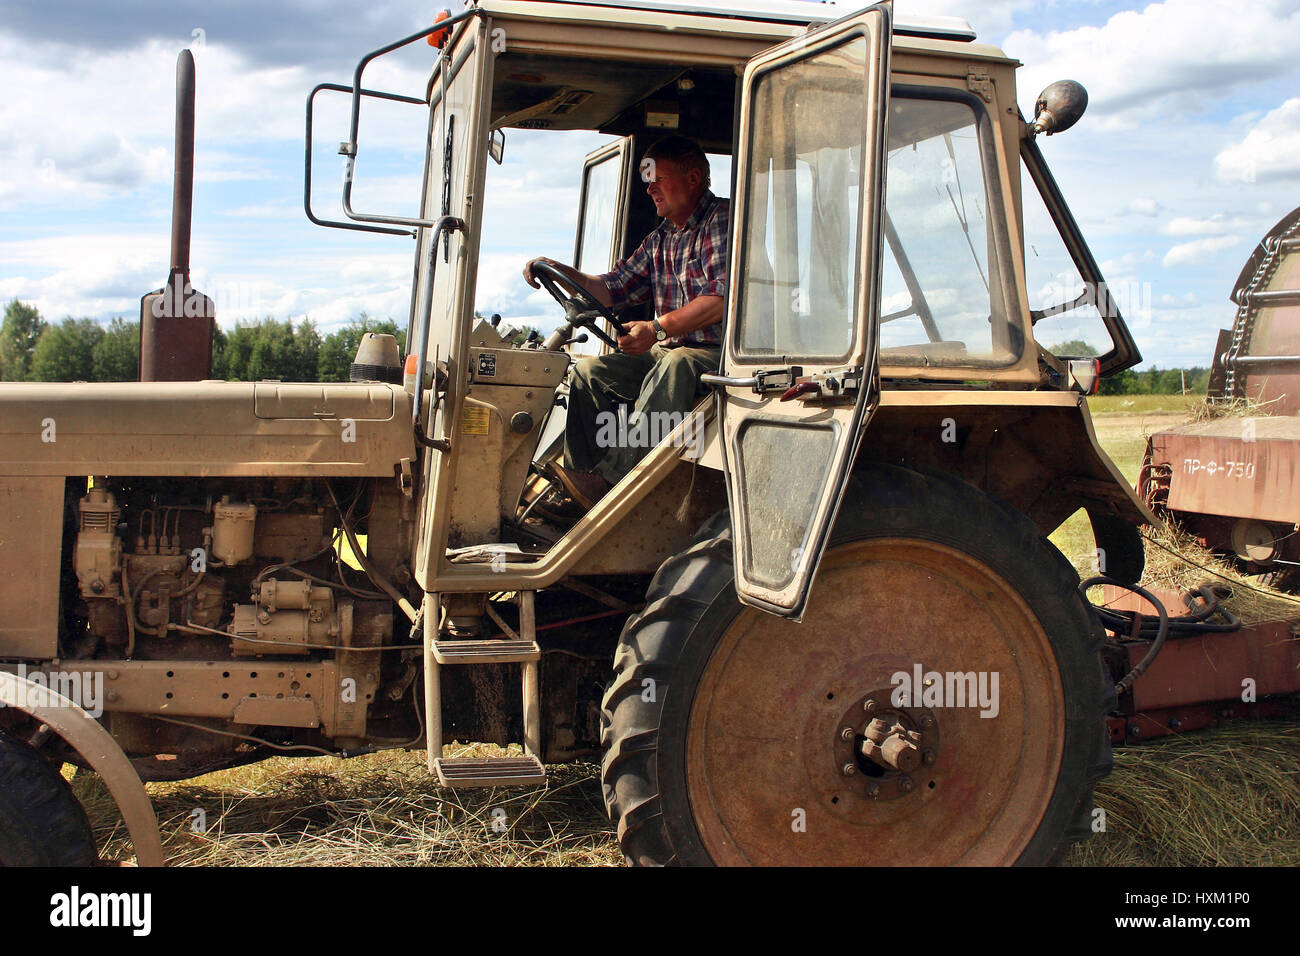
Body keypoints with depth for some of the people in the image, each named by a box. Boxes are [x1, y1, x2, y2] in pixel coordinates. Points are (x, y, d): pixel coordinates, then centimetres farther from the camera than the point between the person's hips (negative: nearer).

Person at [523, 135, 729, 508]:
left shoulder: (723, 219, -7)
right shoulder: (660, 239, 20)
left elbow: (722, 299, -20)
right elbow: (613, 289, 19)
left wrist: (657, 328, -28)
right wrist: (559, 271, 4)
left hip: (717, 353, -9)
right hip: (668, 351, 9)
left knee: (673, 367, -39)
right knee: (589, 371, -2)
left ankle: (610, 480, -46)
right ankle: (580, 475, -9)